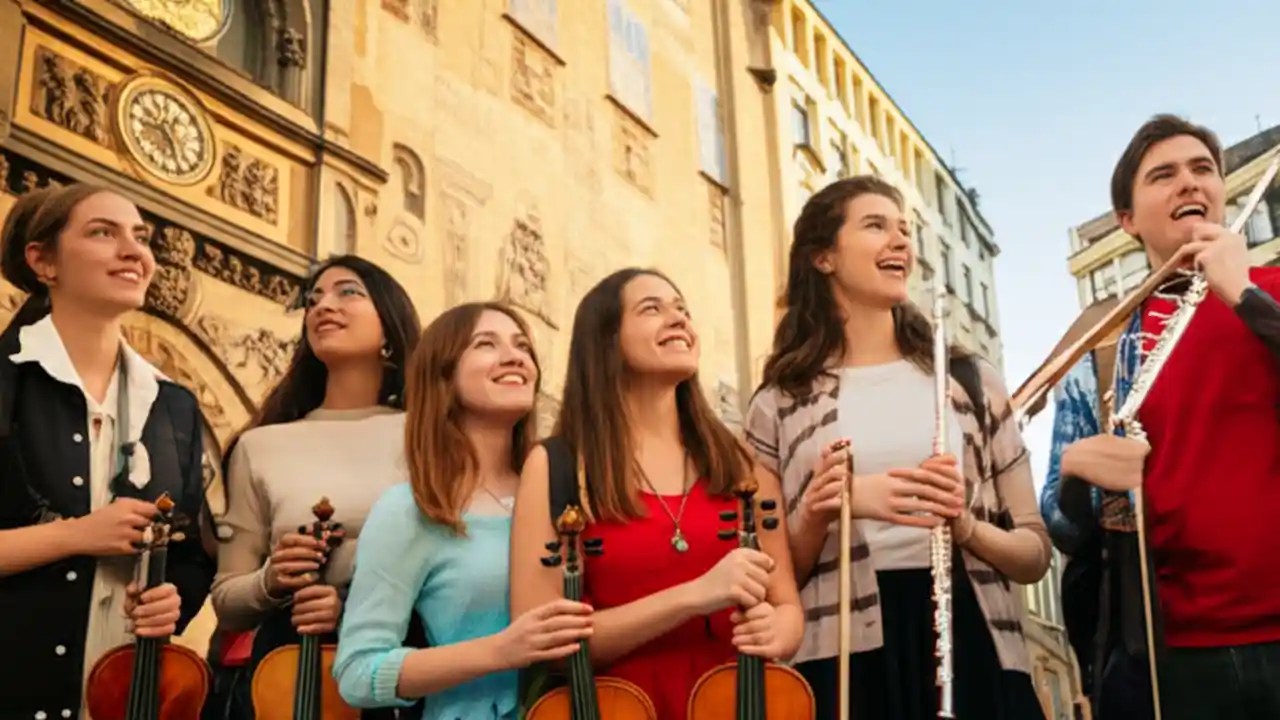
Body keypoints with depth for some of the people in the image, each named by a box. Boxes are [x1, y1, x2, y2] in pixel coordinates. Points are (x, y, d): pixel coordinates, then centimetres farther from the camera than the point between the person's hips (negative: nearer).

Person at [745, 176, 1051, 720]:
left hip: (972, 647, 2)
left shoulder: (970, 381, 6)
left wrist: (965, 525, -12)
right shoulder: (779, 406, 2)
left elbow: (1036, 554, 8)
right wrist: (820, 510, -16)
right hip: (847, 664, -1)